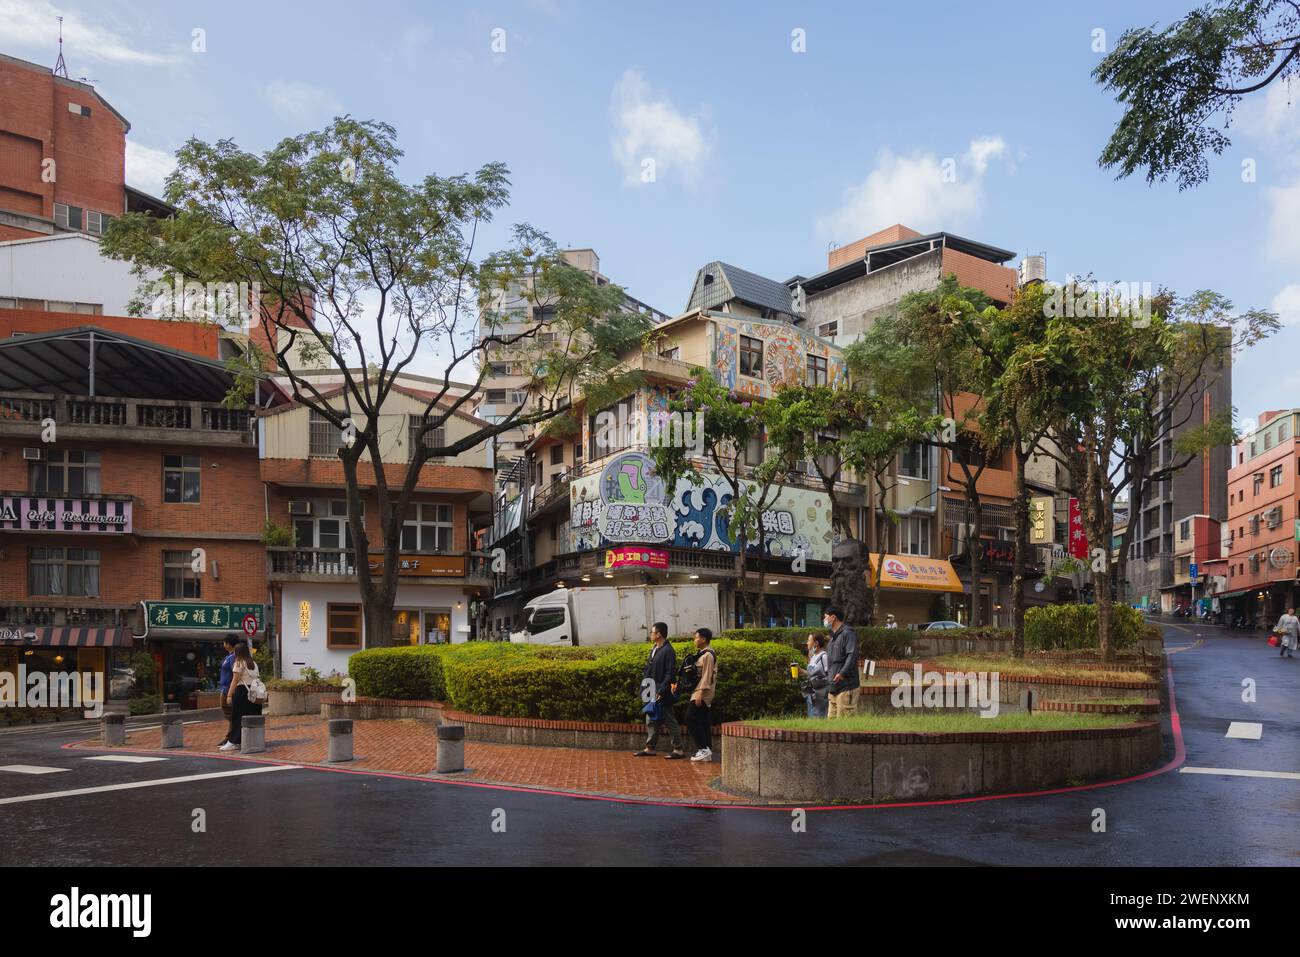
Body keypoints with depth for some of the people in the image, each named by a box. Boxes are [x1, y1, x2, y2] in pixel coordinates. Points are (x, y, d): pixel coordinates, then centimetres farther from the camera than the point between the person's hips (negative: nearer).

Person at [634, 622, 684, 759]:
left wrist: (661, 691, -23)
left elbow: (671, 673, -20)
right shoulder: (654, 650, 14)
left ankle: (678, 749, 5)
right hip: (652, 693, 10)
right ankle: (649, 748, 22)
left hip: (662, 695, -10)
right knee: (651, 721, 14)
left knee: (670, 721, -2)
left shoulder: (668, 651, -15)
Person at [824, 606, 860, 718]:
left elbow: (852, 655, -21)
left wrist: (842, 673, -28)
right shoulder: (833, 637, 22)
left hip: (846, 687, -9)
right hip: (834, 688, 9)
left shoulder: (848, 633, -8)